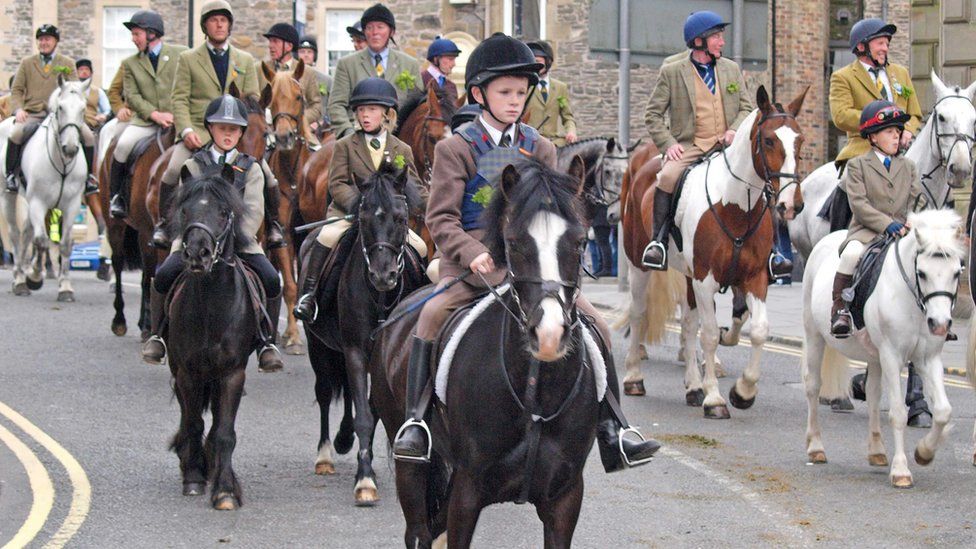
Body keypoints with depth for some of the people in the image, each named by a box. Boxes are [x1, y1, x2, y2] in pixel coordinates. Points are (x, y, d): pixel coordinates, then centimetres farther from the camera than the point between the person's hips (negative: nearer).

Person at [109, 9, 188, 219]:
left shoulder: (182, 55, 8)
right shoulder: (130, 64, 13)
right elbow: (132, 95, 3)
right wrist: (155, 115, -12)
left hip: (178, 119, -1)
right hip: (146, 120, 1)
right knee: (124, 143, -25)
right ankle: (117, 196, -8)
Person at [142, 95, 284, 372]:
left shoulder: (251, 168, 9)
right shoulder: (194, 165, 9)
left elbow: (253, 211, -2)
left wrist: (235, 240, -18)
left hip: (240, 239, 0)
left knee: (271, 279, -23)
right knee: (164, 275, -24)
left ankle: (266, 341, -6)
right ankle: (158, 335, -2)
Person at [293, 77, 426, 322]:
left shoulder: (402, 150, 12)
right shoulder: (345, 146, 5)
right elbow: (337, 185, -4)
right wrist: (359, 204, -21)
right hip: (347, 212, -2)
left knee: (419, 247, -13)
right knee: (328, 236, -31)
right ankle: (308, 294, -22)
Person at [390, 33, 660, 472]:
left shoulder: (539, 149, 14)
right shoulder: (456, 149, 2)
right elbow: (441, 219, -5)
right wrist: (474, 255, -22)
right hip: (472, 263, -4)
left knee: (594, 325, -10)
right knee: (433, 316, -32)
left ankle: (611, 432, -4)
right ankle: (415, 423, -25)